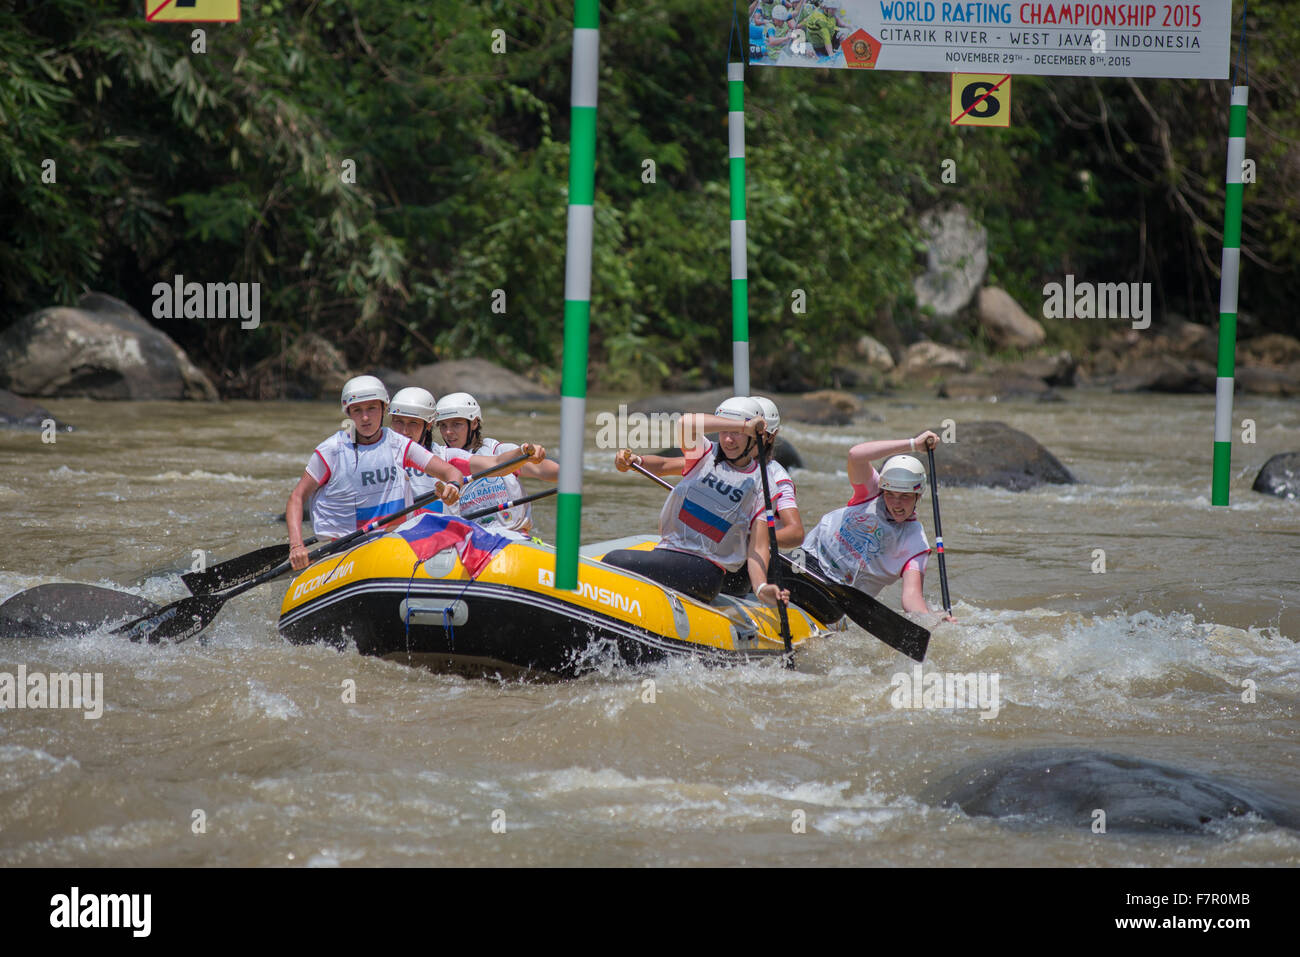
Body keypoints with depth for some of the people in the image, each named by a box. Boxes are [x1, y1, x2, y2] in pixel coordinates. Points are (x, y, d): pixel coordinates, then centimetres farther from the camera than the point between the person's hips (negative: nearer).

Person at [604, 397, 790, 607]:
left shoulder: (760, 485, 4)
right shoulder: (706, 454, 12)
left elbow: (757, 548, -2)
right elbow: (684, 425, -11)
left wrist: (761, 588, -22)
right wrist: (744, 425, -18)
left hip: (706, 572, -5)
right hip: (666, 554, 5)